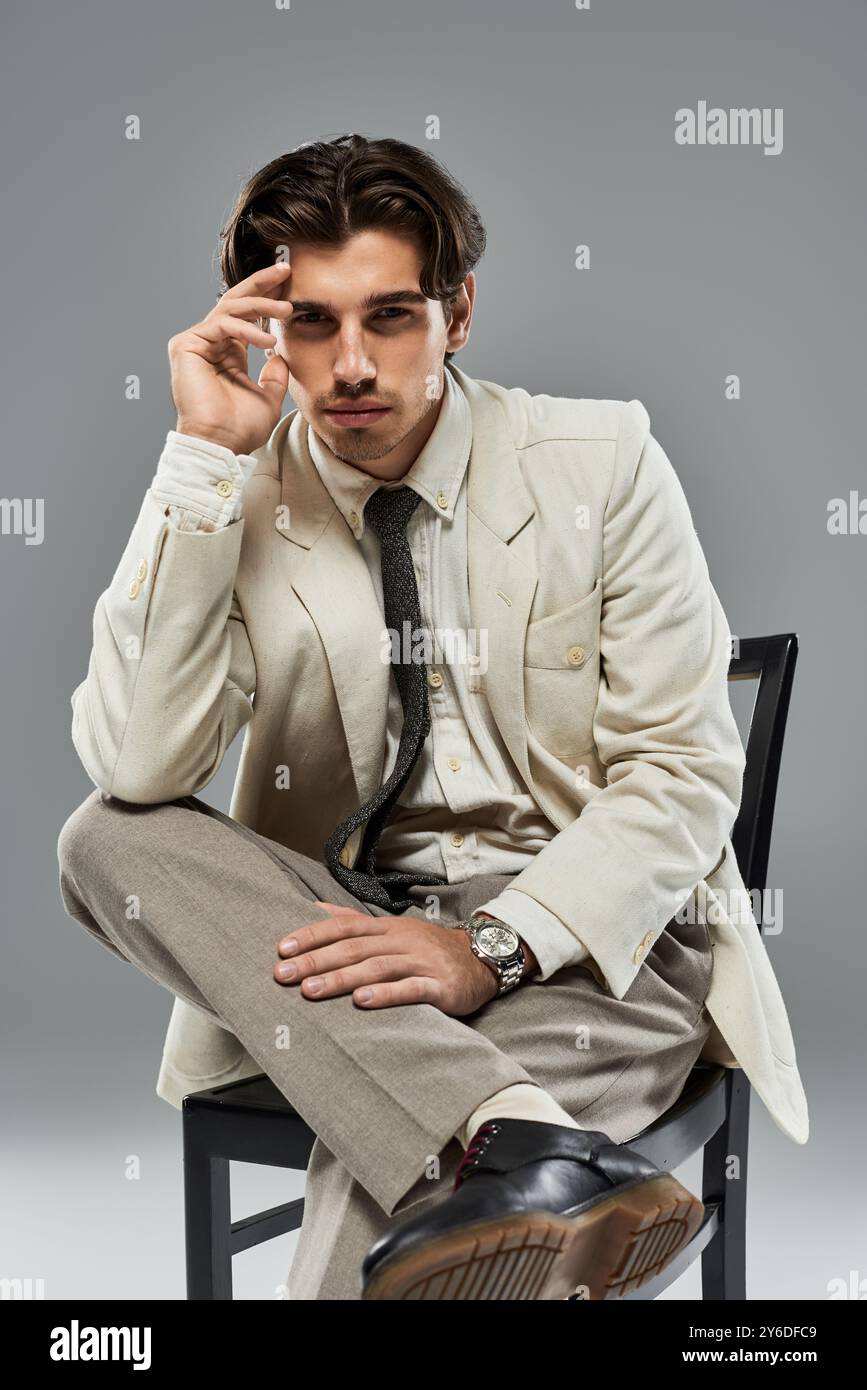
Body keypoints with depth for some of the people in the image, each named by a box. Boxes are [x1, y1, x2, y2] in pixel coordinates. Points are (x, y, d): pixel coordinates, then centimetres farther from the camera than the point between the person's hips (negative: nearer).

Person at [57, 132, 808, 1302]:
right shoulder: (232, 504, 1)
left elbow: (685, 771, -5)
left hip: (587, 937, -5)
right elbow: (137, 768, -14)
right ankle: (523, 1146, -38)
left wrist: (493, 944, -21)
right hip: (349, 924, 5)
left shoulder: (601, 461, -2)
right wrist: (203, 457, -17)